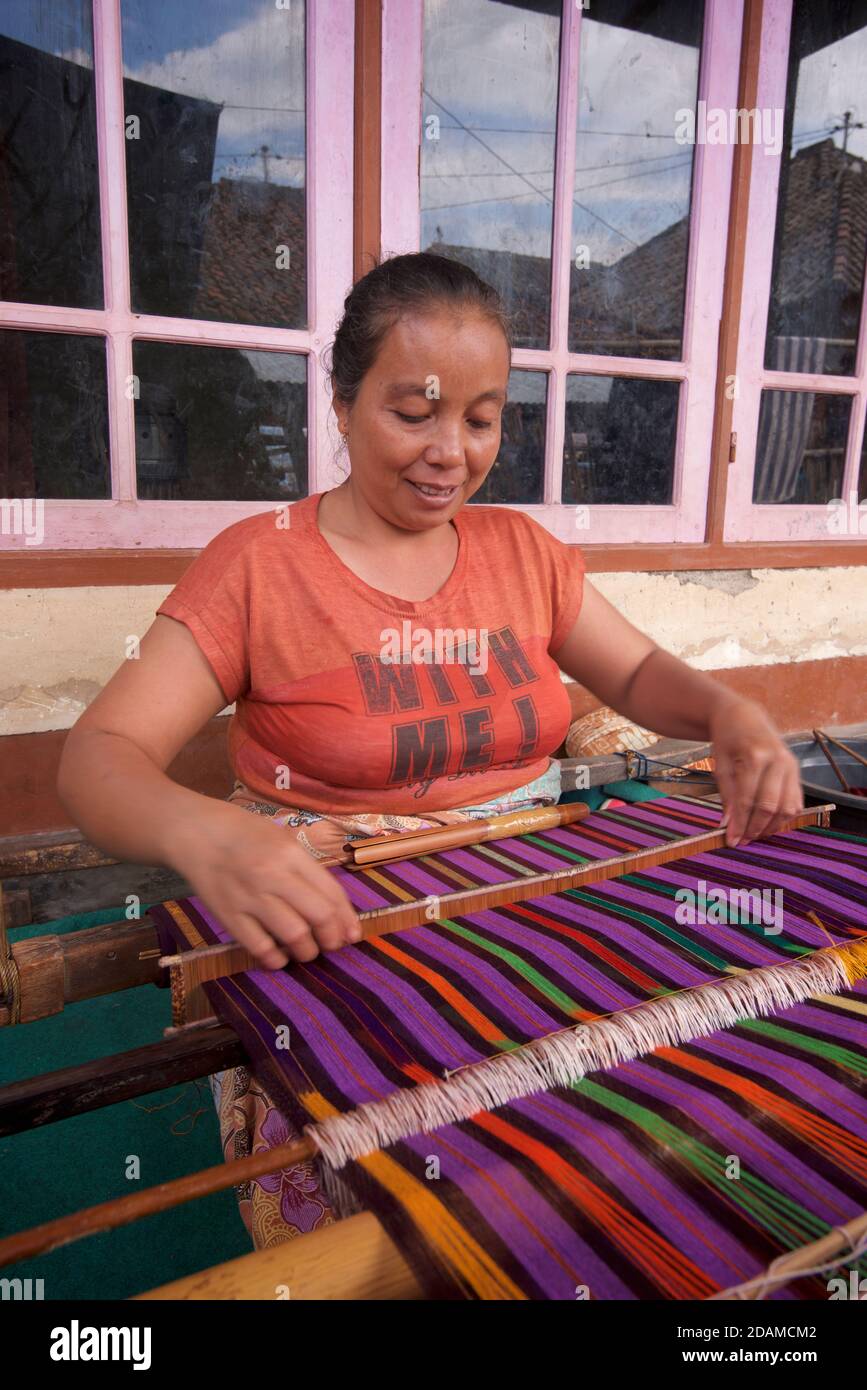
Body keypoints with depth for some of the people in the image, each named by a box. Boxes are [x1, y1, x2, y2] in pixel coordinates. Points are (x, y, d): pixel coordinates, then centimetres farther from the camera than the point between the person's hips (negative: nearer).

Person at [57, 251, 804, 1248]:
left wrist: (728, 712, -11)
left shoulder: (522, 549, 8)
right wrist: (203, 834, -36)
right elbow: (96, 756, -13)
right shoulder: (258, 565, -6)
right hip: (333, 933, -4)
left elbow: (638, 675, 13)